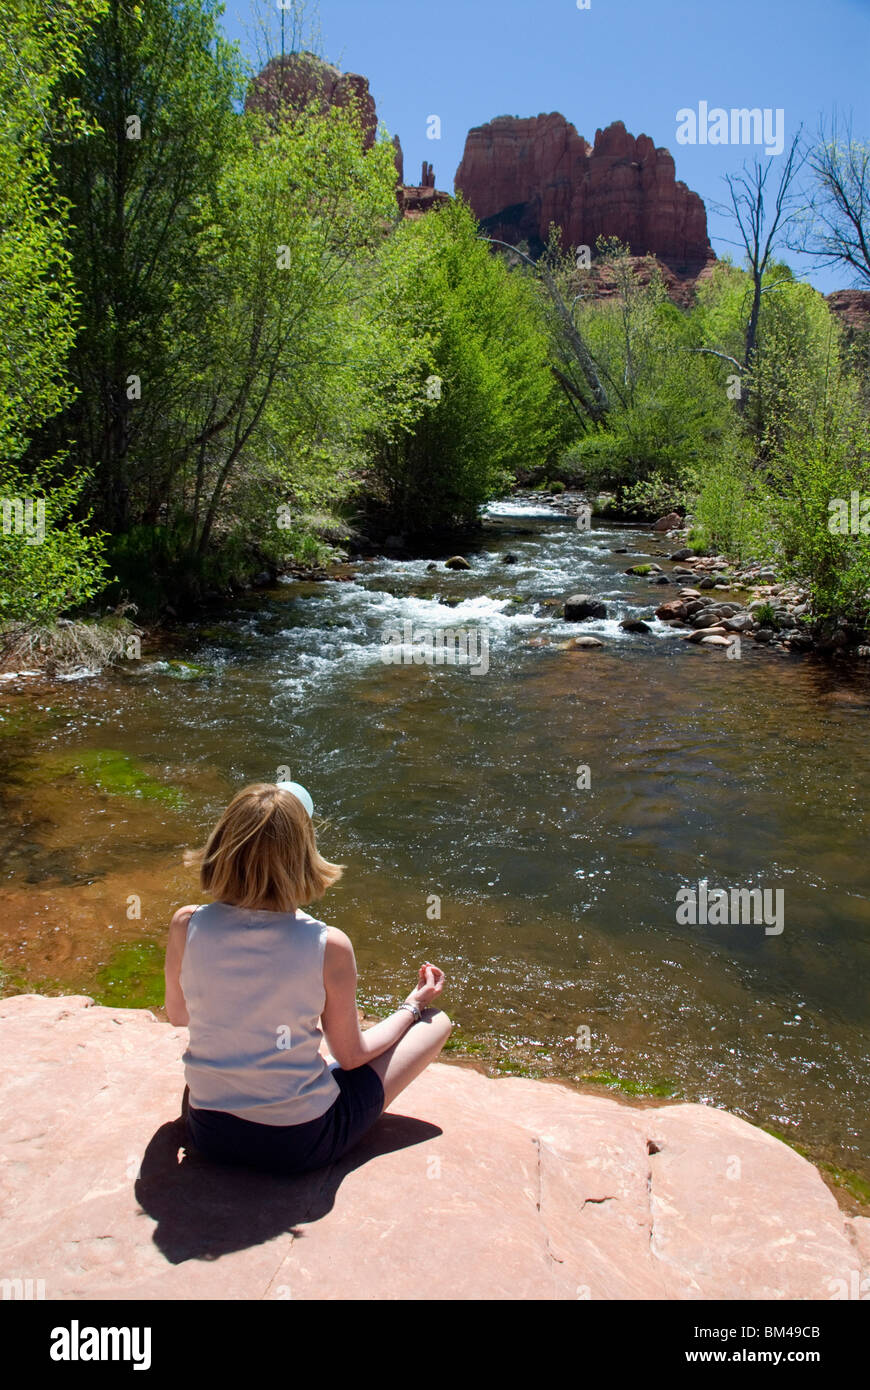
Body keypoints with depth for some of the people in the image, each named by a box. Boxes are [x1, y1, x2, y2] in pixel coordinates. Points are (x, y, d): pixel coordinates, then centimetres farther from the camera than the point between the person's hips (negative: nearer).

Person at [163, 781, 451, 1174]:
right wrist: (414, 1005, 7)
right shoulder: (328, 946, -25)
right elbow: (351, 1056, -9)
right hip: (298, 1146, -4)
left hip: (208, 1134, 5)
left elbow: (177, 1015, 3)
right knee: (437, 1022, 10)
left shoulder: (186, 926, -17)